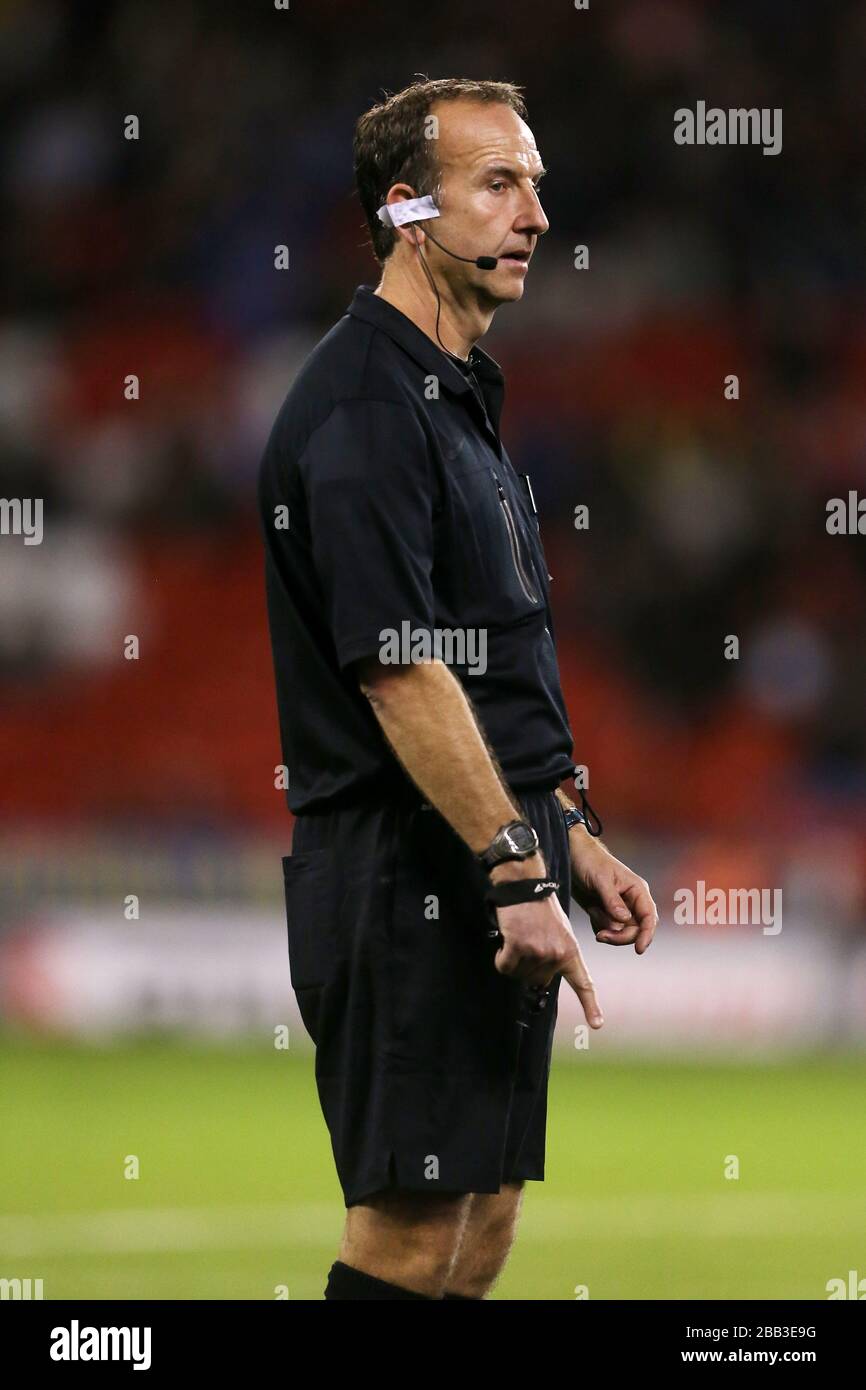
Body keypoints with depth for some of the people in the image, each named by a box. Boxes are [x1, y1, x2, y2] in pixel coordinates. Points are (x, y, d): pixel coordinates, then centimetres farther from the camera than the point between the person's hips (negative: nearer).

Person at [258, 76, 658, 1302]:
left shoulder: (459, 399, 18)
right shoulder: (363, 408, -15)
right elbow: (399, 670, -22)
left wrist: (570, 837, 19)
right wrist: (517, 869, -24)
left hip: (489, 883, 10)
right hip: (414, 886, -10)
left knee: (478, 1233, 12)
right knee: (412, 1239, -10)